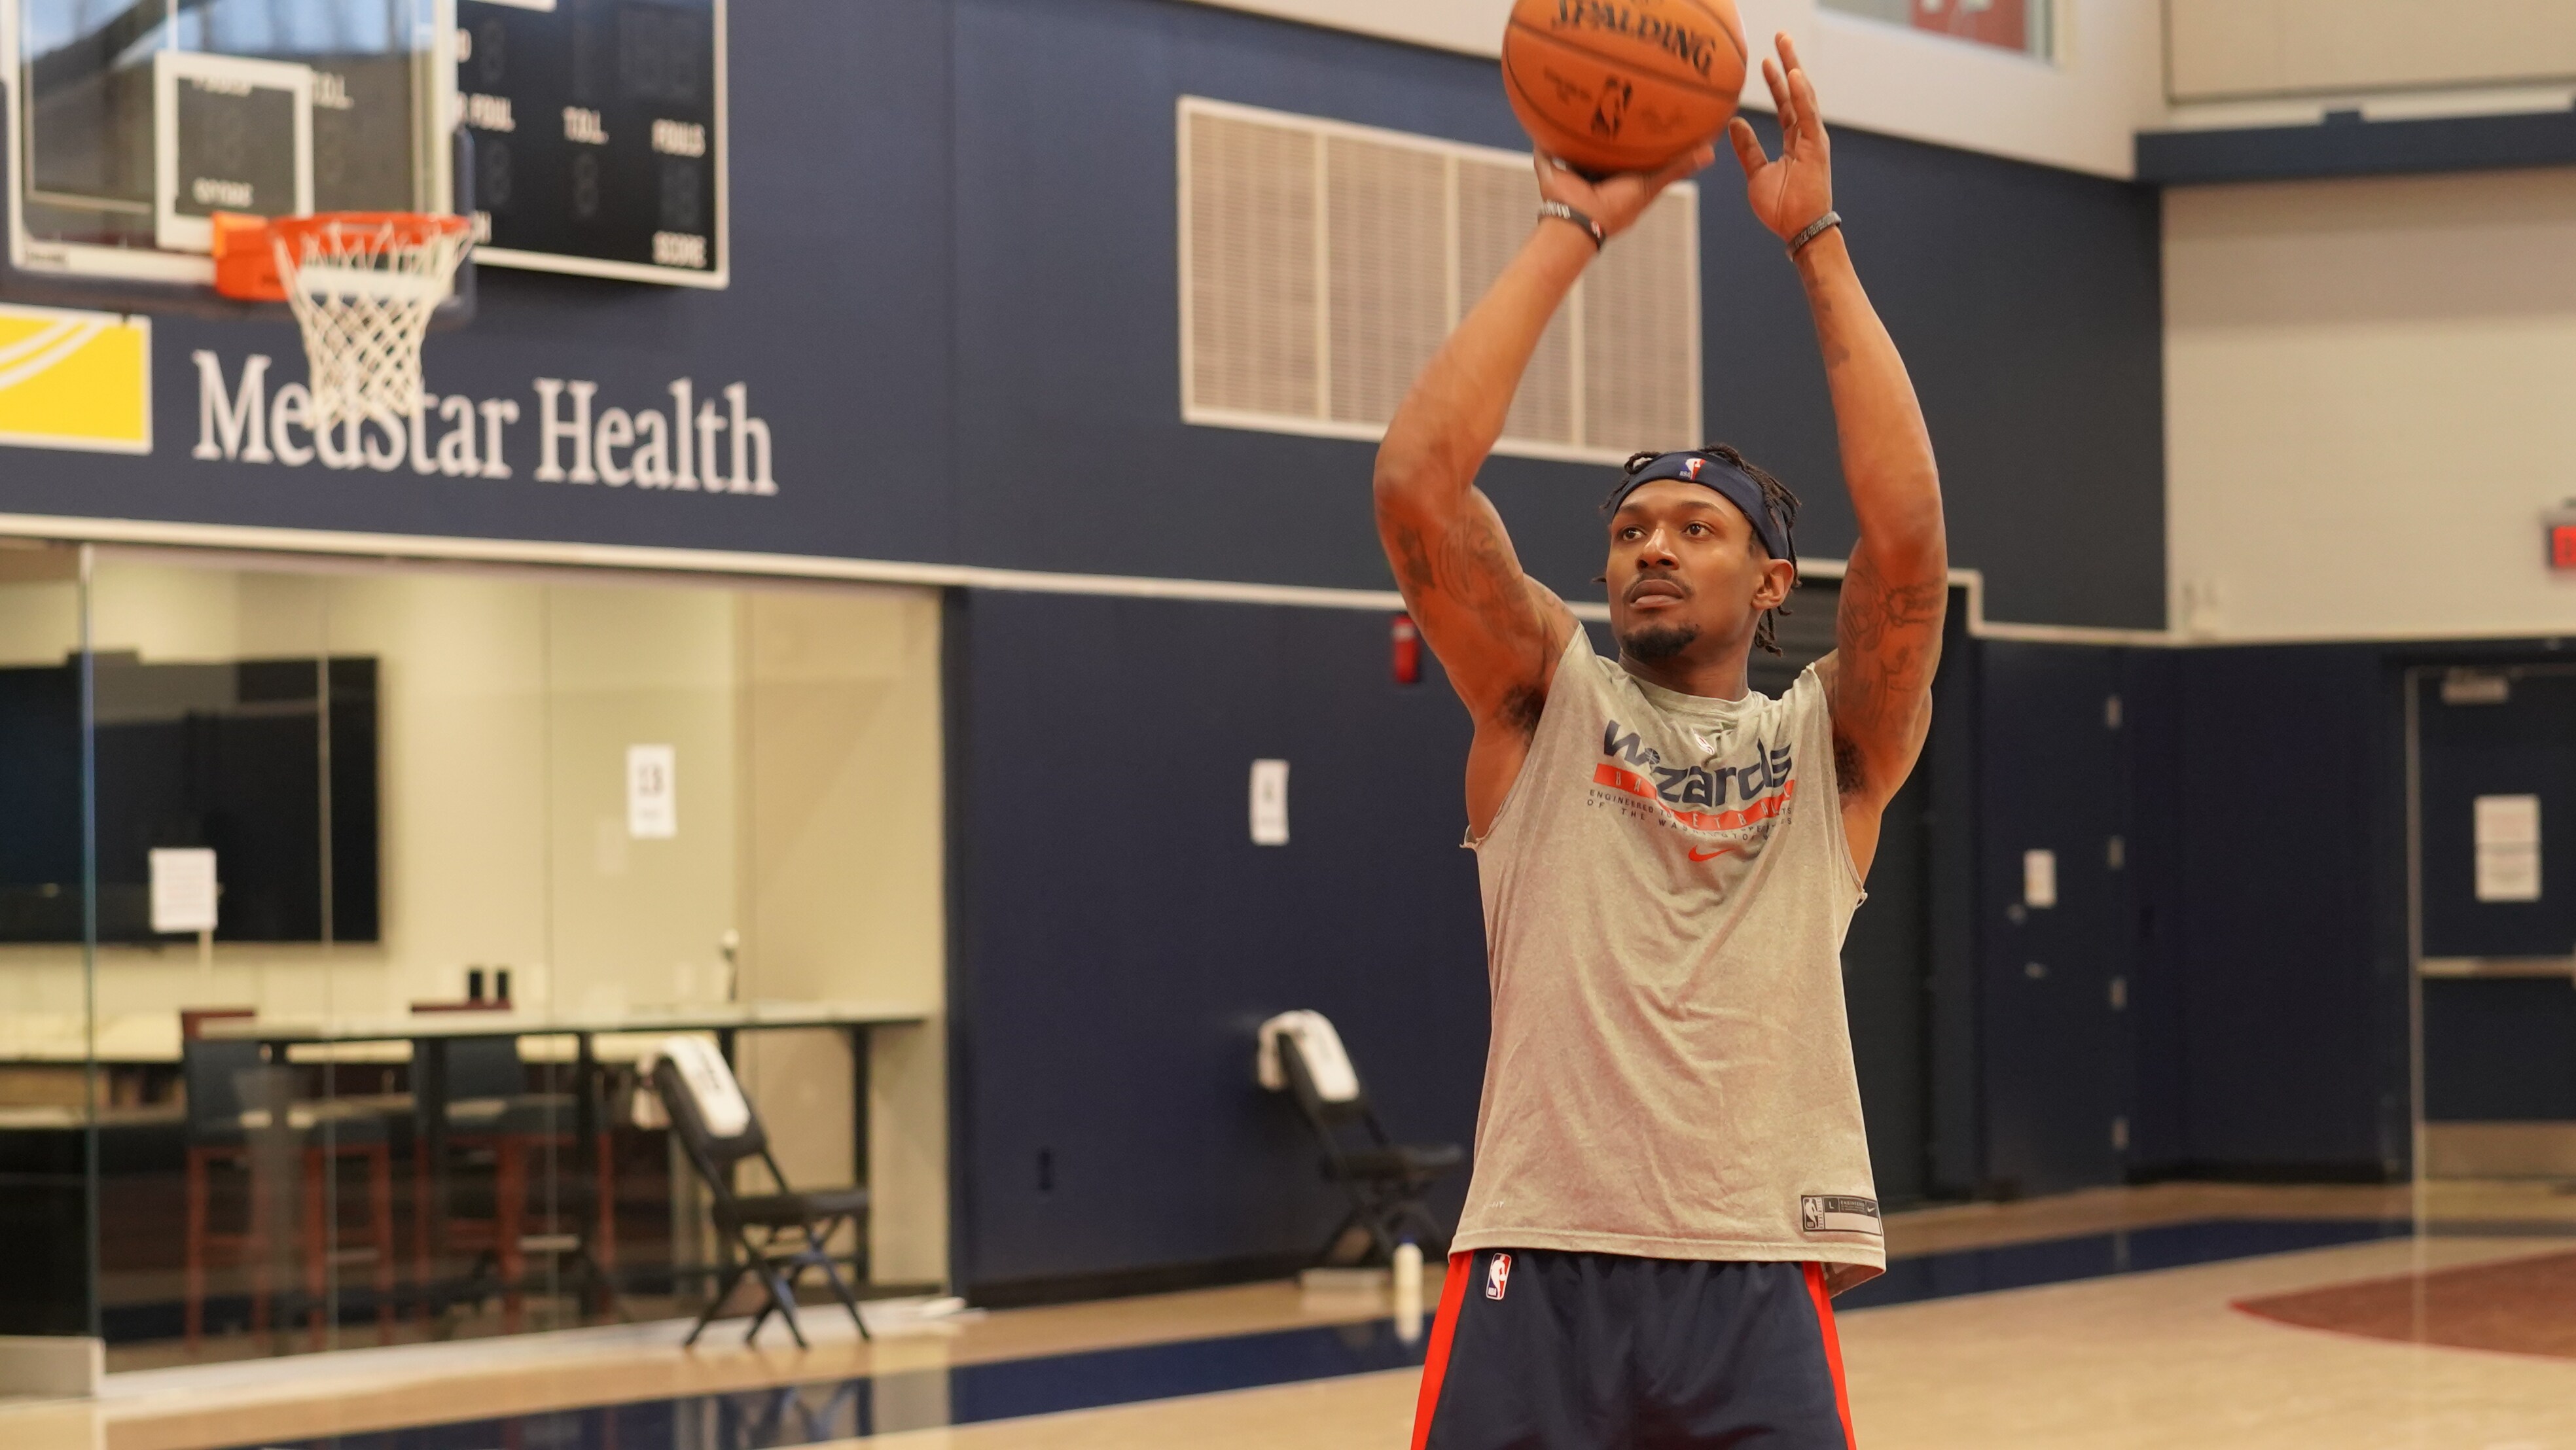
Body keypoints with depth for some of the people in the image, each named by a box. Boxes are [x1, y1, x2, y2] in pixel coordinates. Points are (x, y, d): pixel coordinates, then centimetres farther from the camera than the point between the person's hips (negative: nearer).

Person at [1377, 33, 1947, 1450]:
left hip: (1758, 1288, 0)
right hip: (1535, 1273, 0)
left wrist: (1817, 241, -4)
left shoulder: (1831, 746, 10)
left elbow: (1906, 538, -8)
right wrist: (1572, 229, -1)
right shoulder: (1544, 708, 11)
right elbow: (1417, 486, -4)